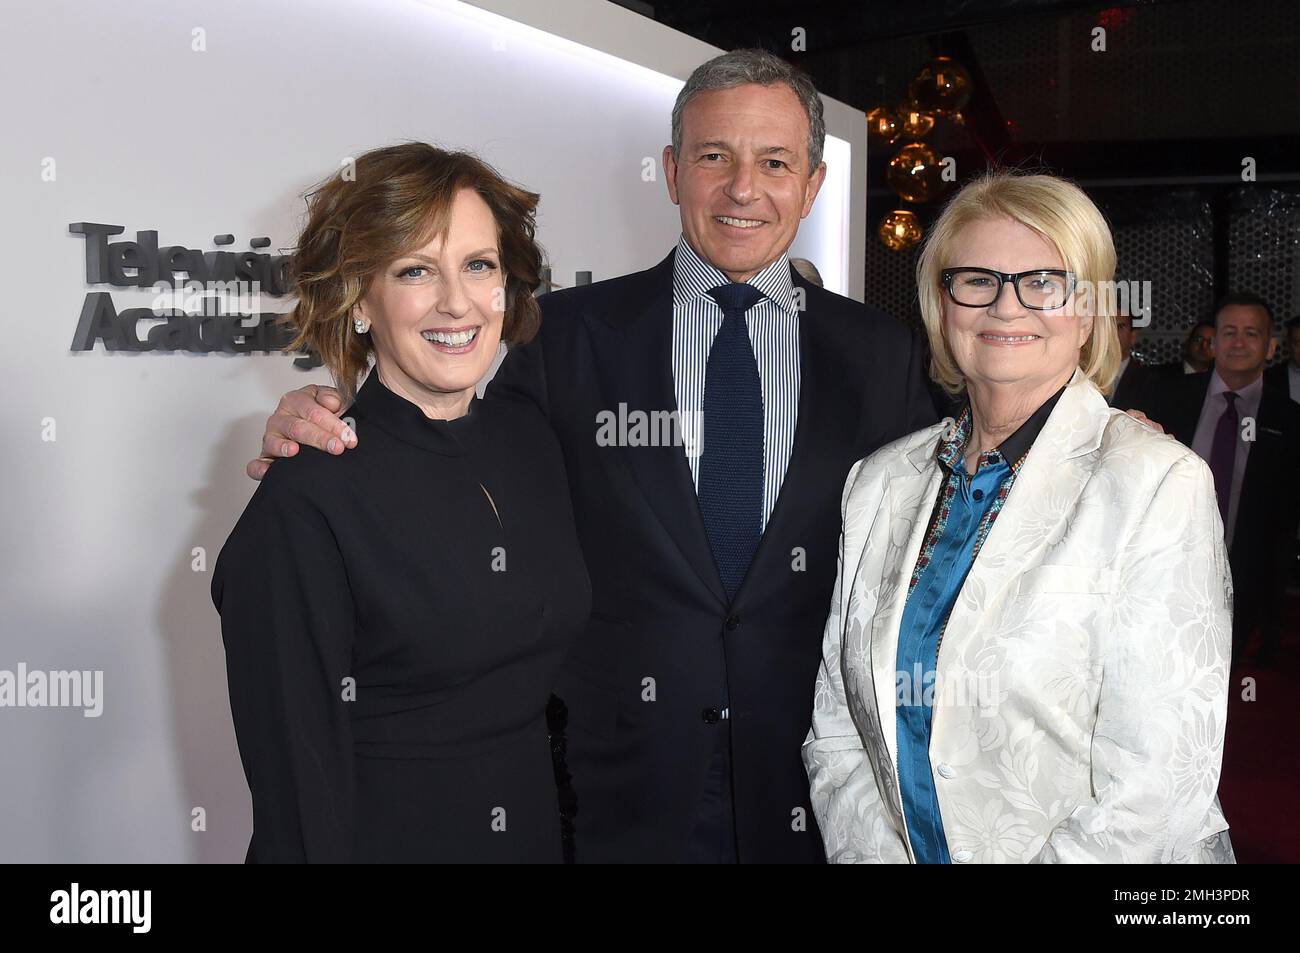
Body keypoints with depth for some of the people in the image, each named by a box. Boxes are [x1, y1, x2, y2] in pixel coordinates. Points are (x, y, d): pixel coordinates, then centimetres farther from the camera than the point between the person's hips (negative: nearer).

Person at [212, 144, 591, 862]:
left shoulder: (532, 443, -1)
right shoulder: (305, 503, -19)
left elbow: (561, 681, 7)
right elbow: (298, 782, -17)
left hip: (541, 830, 6)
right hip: (385, 838, -5)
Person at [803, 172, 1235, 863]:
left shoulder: (1159, 483, -9)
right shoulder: (879, 483, 5)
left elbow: (1156, 786, -14)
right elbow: (836, 729, 5)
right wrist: (874, 853, -9)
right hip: (896, 851, 3)